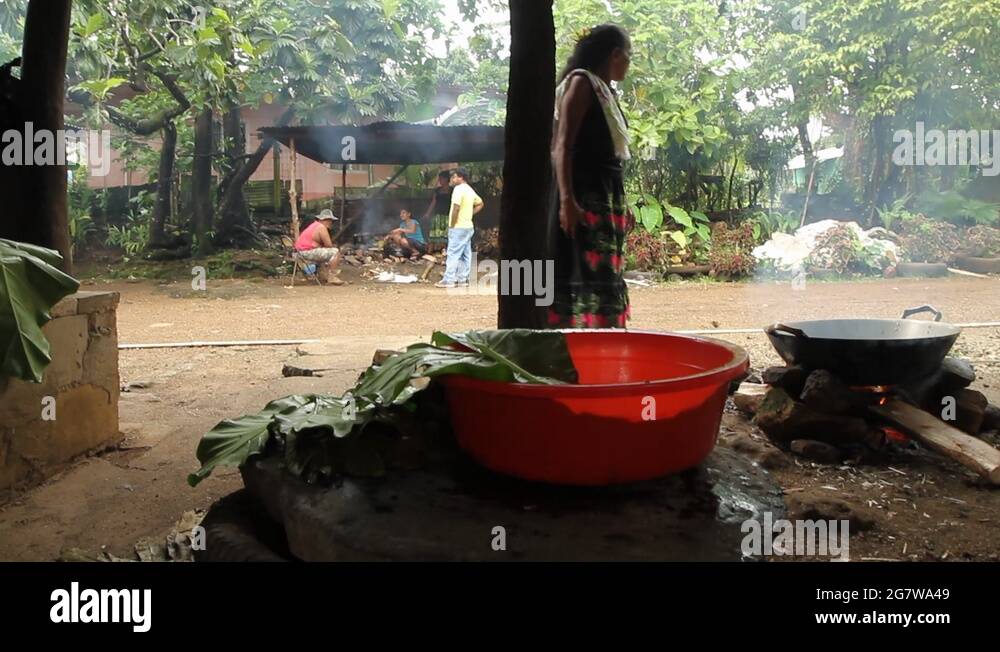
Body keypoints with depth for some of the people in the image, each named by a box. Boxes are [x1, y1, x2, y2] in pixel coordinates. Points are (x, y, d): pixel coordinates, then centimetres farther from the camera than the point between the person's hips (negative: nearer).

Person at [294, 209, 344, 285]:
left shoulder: (316, 225, 20)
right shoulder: (322, 228, -12)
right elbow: (329, 245, -14)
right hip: (308, 252, -11)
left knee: (327, 253, 31)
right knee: (335, 252, -10)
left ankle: (323, 275, 27)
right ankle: (332, 277, -11)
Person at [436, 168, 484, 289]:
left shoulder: (458, 189, -14)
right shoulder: (470, 190, 15)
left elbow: (456, 208, -22)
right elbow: (480, 204, 25)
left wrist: (452, 225, -15)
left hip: (458, 227, -9)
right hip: (468, 226, 9)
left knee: (453, 254, -8)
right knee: (465, 254, 9)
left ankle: (449, 280, -9)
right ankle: (463, 279, 13)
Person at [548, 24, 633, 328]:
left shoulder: (605, 91, 20)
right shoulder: (582, 82, -5)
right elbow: (562, 146, -15)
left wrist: (619, 205, 20)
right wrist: (567, 200, -25)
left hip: (607, 193, 9)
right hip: (584, 194, -9)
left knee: (604, 276, 9)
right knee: (587, 274, -14)